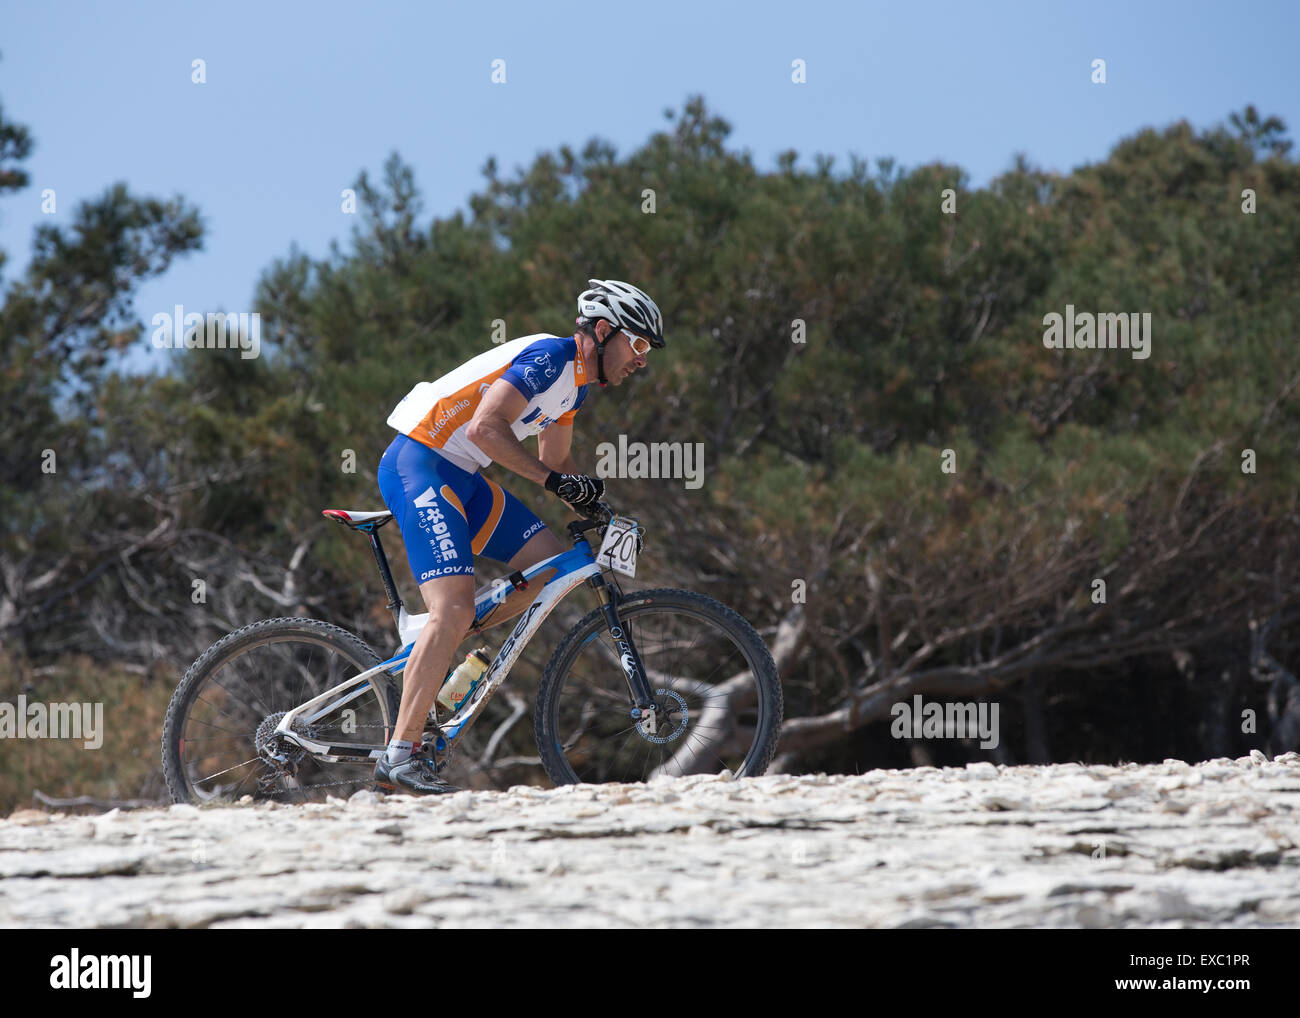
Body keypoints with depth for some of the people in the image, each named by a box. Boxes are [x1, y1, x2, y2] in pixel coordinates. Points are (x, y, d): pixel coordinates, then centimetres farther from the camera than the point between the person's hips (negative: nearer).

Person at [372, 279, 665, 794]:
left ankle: (436, 646, 9)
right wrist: (557, 480, -25)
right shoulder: (549, 357, -16)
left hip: (460, 477, 10)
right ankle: (400, 757, -20)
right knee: (455, 610, -20)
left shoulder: (575, 381, 16)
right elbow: (487, 428, -26)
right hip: (418, 465, -10)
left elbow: (555, 460, 27)